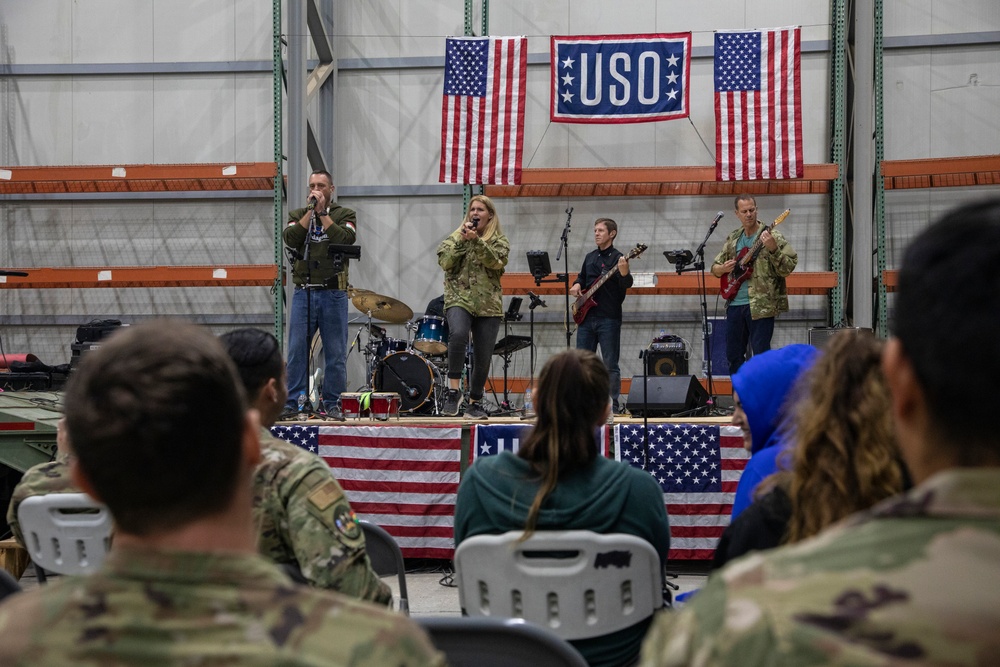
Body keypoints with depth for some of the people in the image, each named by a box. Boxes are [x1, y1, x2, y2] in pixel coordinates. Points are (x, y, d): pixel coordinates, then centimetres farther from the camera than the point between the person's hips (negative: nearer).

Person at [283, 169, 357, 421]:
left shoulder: (345, 215, 8)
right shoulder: (298, 215, 14)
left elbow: (345, 240, -12)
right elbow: (291, 239, -6)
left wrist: (323, 213, -7)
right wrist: (310, 210, -6)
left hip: (333, 294, -1)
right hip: (303, 293, 2)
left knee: (335, 353, 1)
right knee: (297, 351, -1)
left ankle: (332, 404, 8)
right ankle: (293, 402, 5)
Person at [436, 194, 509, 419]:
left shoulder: (499, 240, 10)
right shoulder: (456, 237, 13)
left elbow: (496, 262, -10)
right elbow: (445, 262, -2)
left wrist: (476, 240, -19)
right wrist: (462, 239, -8)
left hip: (488, 304, 1)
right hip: (459, 299, -1)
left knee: (483, 359, 4)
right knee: (458, 334, -32)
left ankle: (475, 403, 21)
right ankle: (453, 390, -22)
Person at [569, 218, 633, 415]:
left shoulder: (617, 258, -5)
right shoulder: (590, 257, 15)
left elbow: (626, 285, -17)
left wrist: (624, 273, -39)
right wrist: (577, 285, 6)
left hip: (609, 319, -6)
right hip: (586, 316, 6)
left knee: (610, 364, -2)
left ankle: (613, 405, 4)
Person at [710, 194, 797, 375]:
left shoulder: (772, 236, -5)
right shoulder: (732, 239, 13)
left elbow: (787, 268, -13)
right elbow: (714, 267, 20)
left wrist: (773, 249, -27)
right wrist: (723, 269, -2)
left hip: (761, 306, -6)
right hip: (734, 304, 6)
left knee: (761, 355, -4)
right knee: (733, 355, 12)